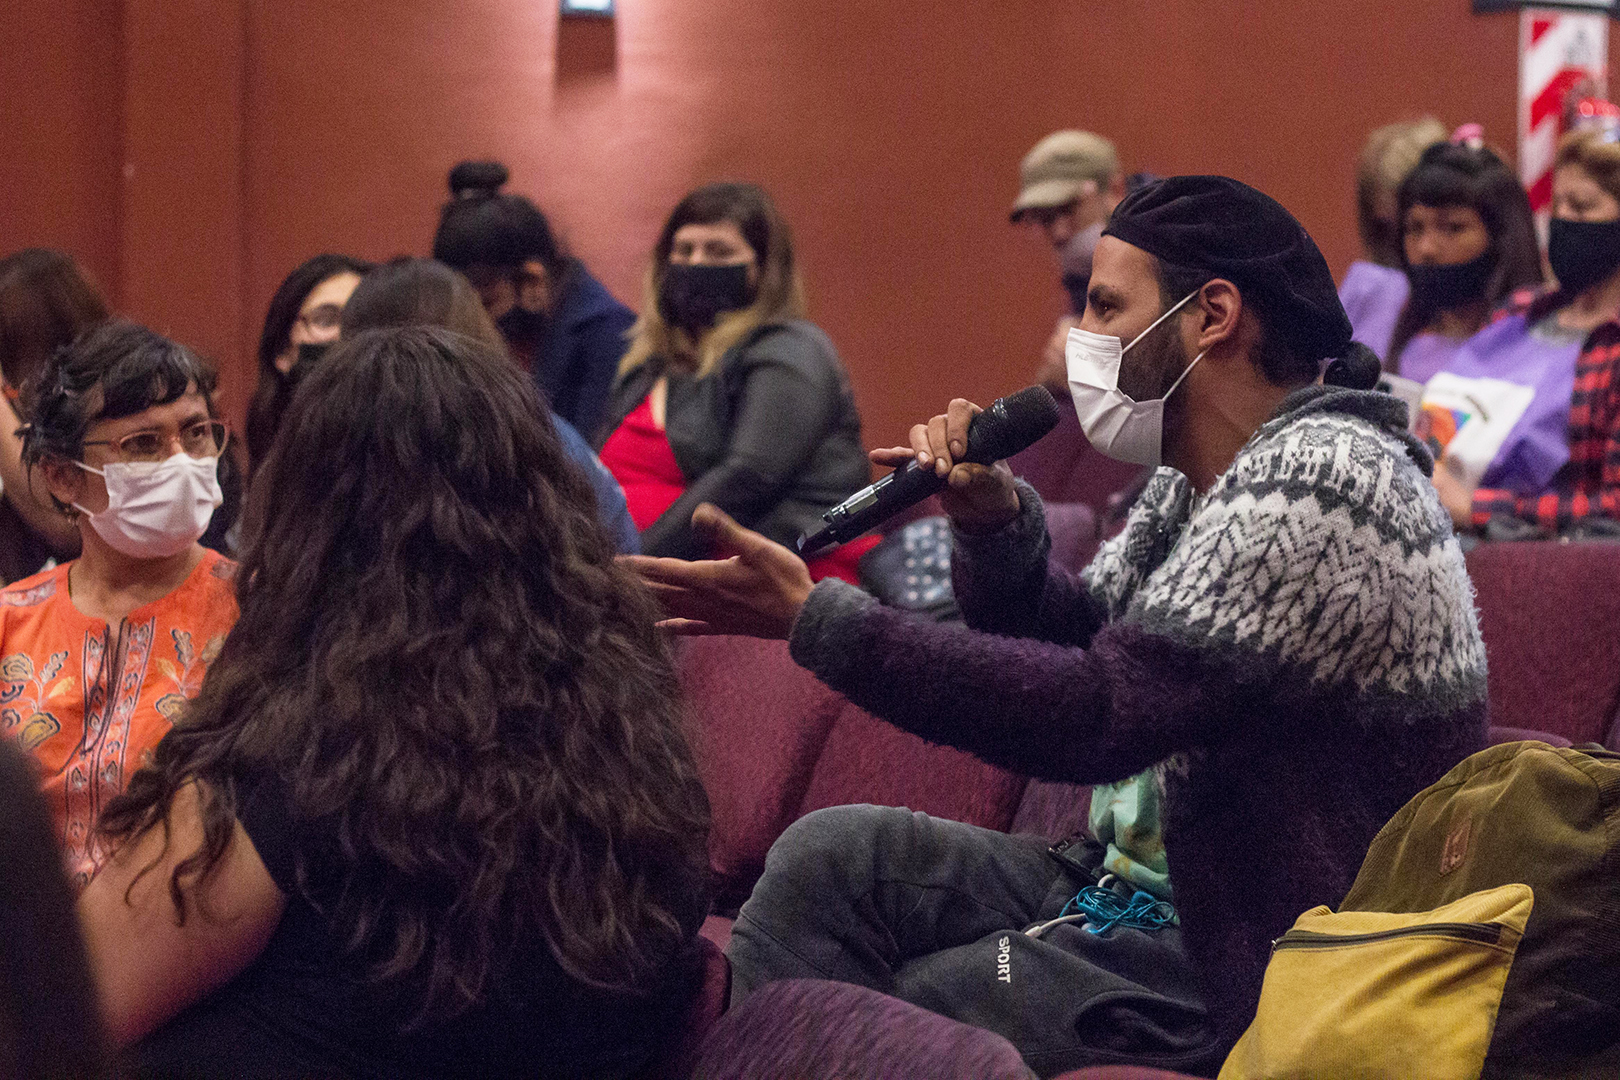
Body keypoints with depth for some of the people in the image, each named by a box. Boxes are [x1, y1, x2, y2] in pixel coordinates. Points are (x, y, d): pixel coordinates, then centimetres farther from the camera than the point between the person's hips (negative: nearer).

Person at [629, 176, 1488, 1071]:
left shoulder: (1320, 484, -22)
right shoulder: (1202, 481, 9)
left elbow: (1095, 715, -29)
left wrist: (816, 619, -27)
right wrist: (992, 525, -4)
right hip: (1144, 884, 9)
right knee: (826, 858, -1)